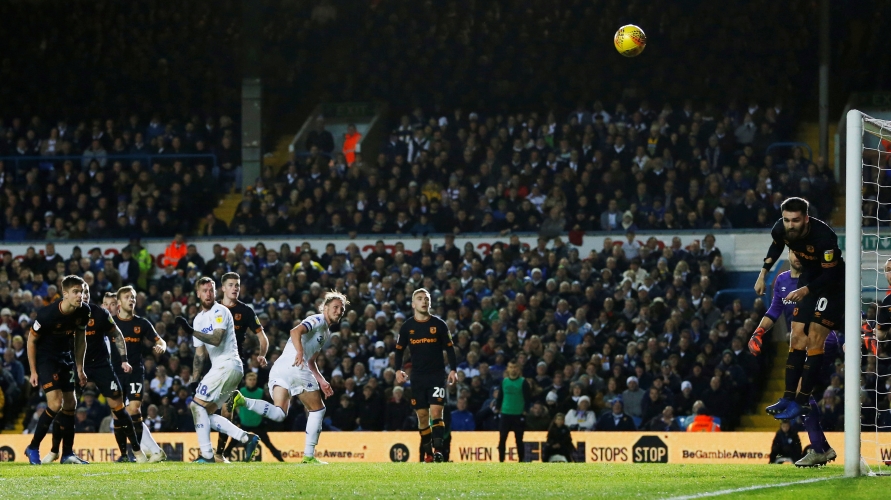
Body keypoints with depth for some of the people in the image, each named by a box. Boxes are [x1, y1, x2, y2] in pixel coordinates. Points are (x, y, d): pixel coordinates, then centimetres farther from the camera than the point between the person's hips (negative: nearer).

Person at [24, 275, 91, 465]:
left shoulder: (83, 311, -10)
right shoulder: (48, 314, -28)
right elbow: (31, 340, -15)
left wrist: (79, 368, 8)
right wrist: (33, 371, -13)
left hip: (65, 357, 7)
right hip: (44, 357, -7)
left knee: (70, 404, 6)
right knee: (56, 403, -17)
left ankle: (68, 454, 15)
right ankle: (33, 448, -3)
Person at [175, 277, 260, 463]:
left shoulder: (220, 312, -7)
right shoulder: (199, 319, 19)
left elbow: (216, 339, -22)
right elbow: (200, 353, 20)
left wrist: (191, 330, -26)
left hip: (227, 364, -9)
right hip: (220, 367, 9)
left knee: (197, 405, -11)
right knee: (206, 413, 8)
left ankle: (207, 455, -12)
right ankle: (246, 438, 4)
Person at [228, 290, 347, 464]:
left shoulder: (326, 333, 31)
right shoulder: (318, 321, 3)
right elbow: (295, 331, -16)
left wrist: (322, 382, 27)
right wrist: (299, 352, -30)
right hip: (294, 366, -8)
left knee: (278, 414, -9)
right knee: (317, 410, 6)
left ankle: (242, 401, -26)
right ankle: (309, 455, 6)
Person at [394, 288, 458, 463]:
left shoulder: (439, 324, 0)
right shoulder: (407, 327, 4)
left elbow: (449, 348, 4)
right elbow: (399, 349, 12)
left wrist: (453, 370, -3)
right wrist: (398, 370, 1)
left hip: (437, 375, -2)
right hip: (417, 377, 2)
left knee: (436, 412, -14)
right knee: (422, 415, 2)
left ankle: (438, 450, -17)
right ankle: (429, 454, 9)